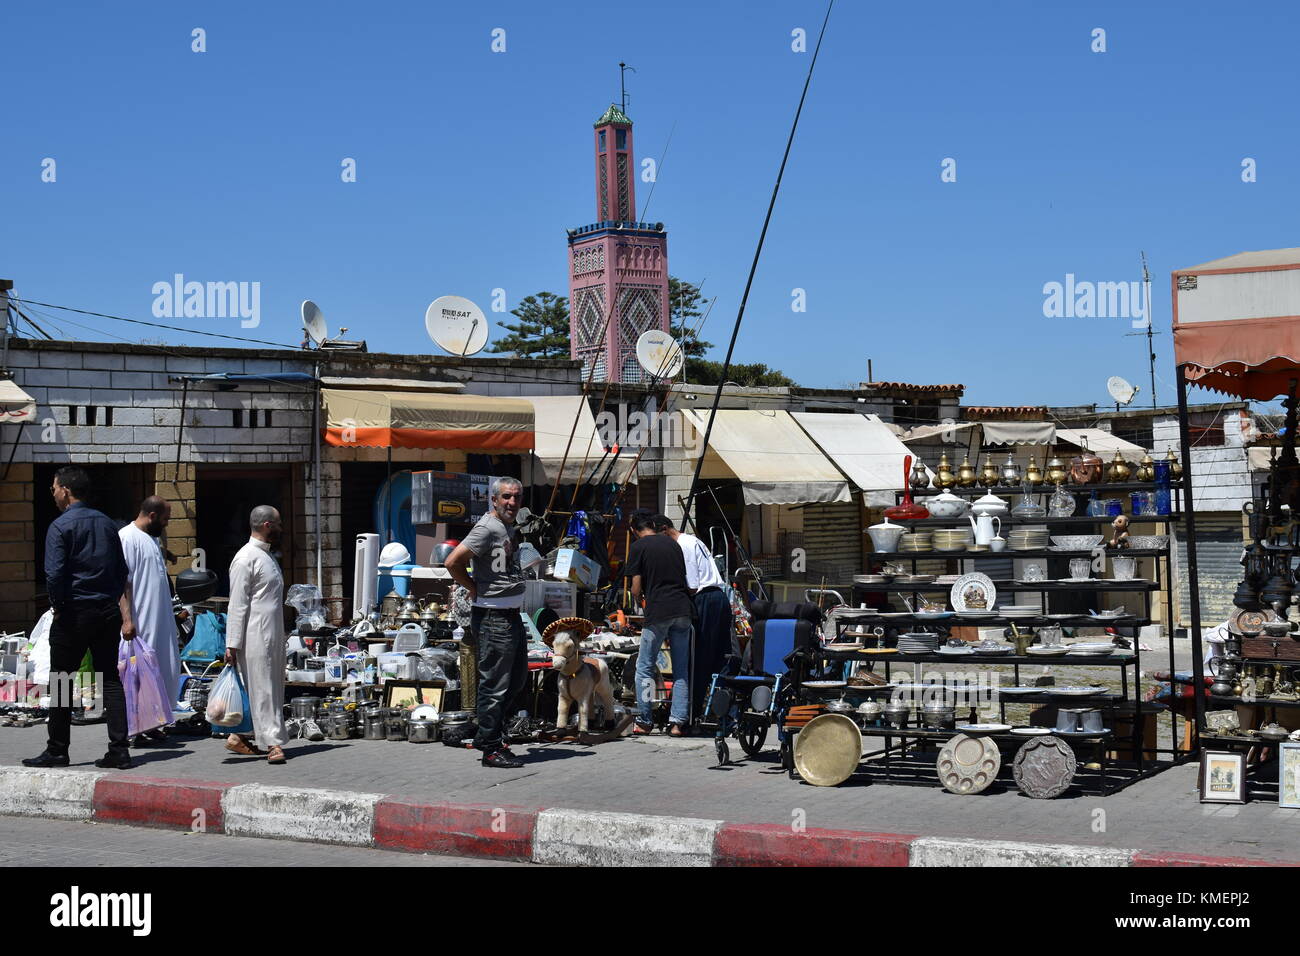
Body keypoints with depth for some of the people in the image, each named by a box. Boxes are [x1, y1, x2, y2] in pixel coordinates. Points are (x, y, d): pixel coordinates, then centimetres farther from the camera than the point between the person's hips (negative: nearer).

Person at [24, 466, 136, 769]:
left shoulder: (60, 526, -9)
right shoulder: (106, 523, 11)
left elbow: (54, 574, -19)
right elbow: (121, 573, 10)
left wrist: (58, 606, -3)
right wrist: (126, 616, 10)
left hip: (75, 613, -6)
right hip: (108, 611, 6)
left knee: (61, 680, 6)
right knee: (110, 678, 7)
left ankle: (58, 750, 13)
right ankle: (119, 750, 3)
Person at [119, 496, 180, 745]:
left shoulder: (153, 539, 17)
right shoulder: (126, 538, -13)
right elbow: (122, 582, -18)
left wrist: (172, 611, 21)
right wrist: (127, 620, -21)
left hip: (161, 621, 10)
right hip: (141, 622, -10)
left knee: (165, 671, 10)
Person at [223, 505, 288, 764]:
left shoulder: (267, 556, 18)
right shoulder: (246, 558, -11)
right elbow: (237, 605, -14)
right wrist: (232, 645, -17)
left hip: (273, 636, 10)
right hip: (255, 637, -10)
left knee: (270, 688, 10)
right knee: (262, 689, -6)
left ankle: (239, 737, 18)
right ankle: (273, 743, -6)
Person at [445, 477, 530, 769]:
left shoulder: (512, 527, 14)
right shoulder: (487, 528, -15)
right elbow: (452, 562, -22)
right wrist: (475, 589, -10)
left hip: (513, 616, 10)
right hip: (493, 619, -10)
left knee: (517, 681, 17)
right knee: (495, 685, -4)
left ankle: (488, 734, 28)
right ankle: (491, 749, 4)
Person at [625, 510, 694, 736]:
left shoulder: (638, 547, 0)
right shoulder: (672, 543, 16)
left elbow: (636, 588, -2)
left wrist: (636, 599, 18)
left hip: (657, 611, -5)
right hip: (683, 608, 5)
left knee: (645, 667, 7)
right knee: (681, 669, 8)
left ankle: (644, 721, 7)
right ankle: (679, 722, 4)